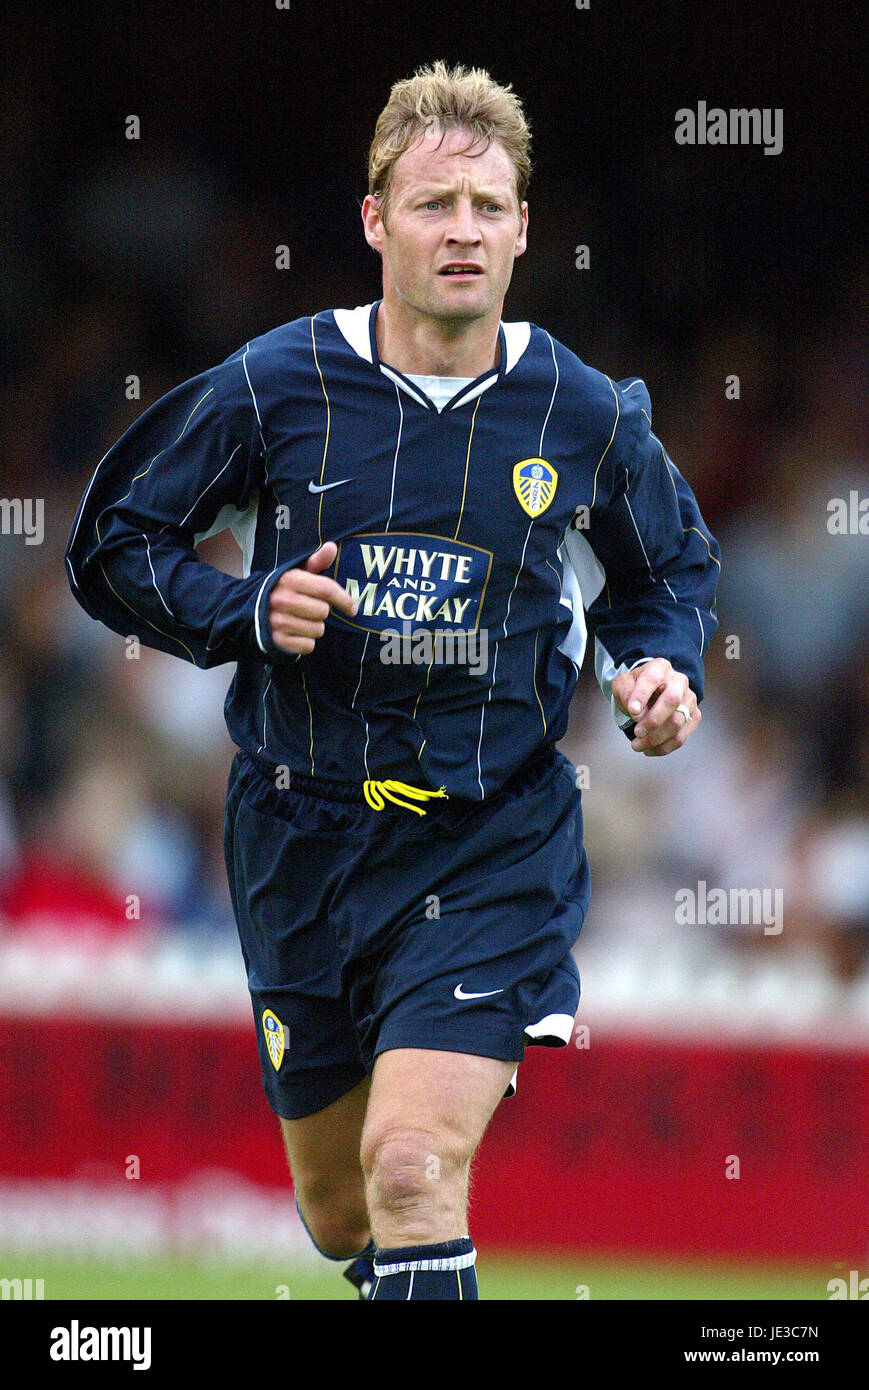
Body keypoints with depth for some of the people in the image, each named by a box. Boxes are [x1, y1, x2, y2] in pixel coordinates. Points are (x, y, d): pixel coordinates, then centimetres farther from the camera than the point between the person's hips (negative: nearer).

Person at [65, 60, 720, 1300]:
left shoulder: (586, 417, -5)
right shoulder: (273, 387, -7)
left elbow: (673, 564, 16)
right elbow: (112, 545, 2)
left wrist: (660, 664, -5)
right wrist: (252, 613, -15)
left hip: (493, 844, -2)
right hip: (305, 834, 2)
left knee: (413, 1175, -22)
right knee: (339, 1216, 15)